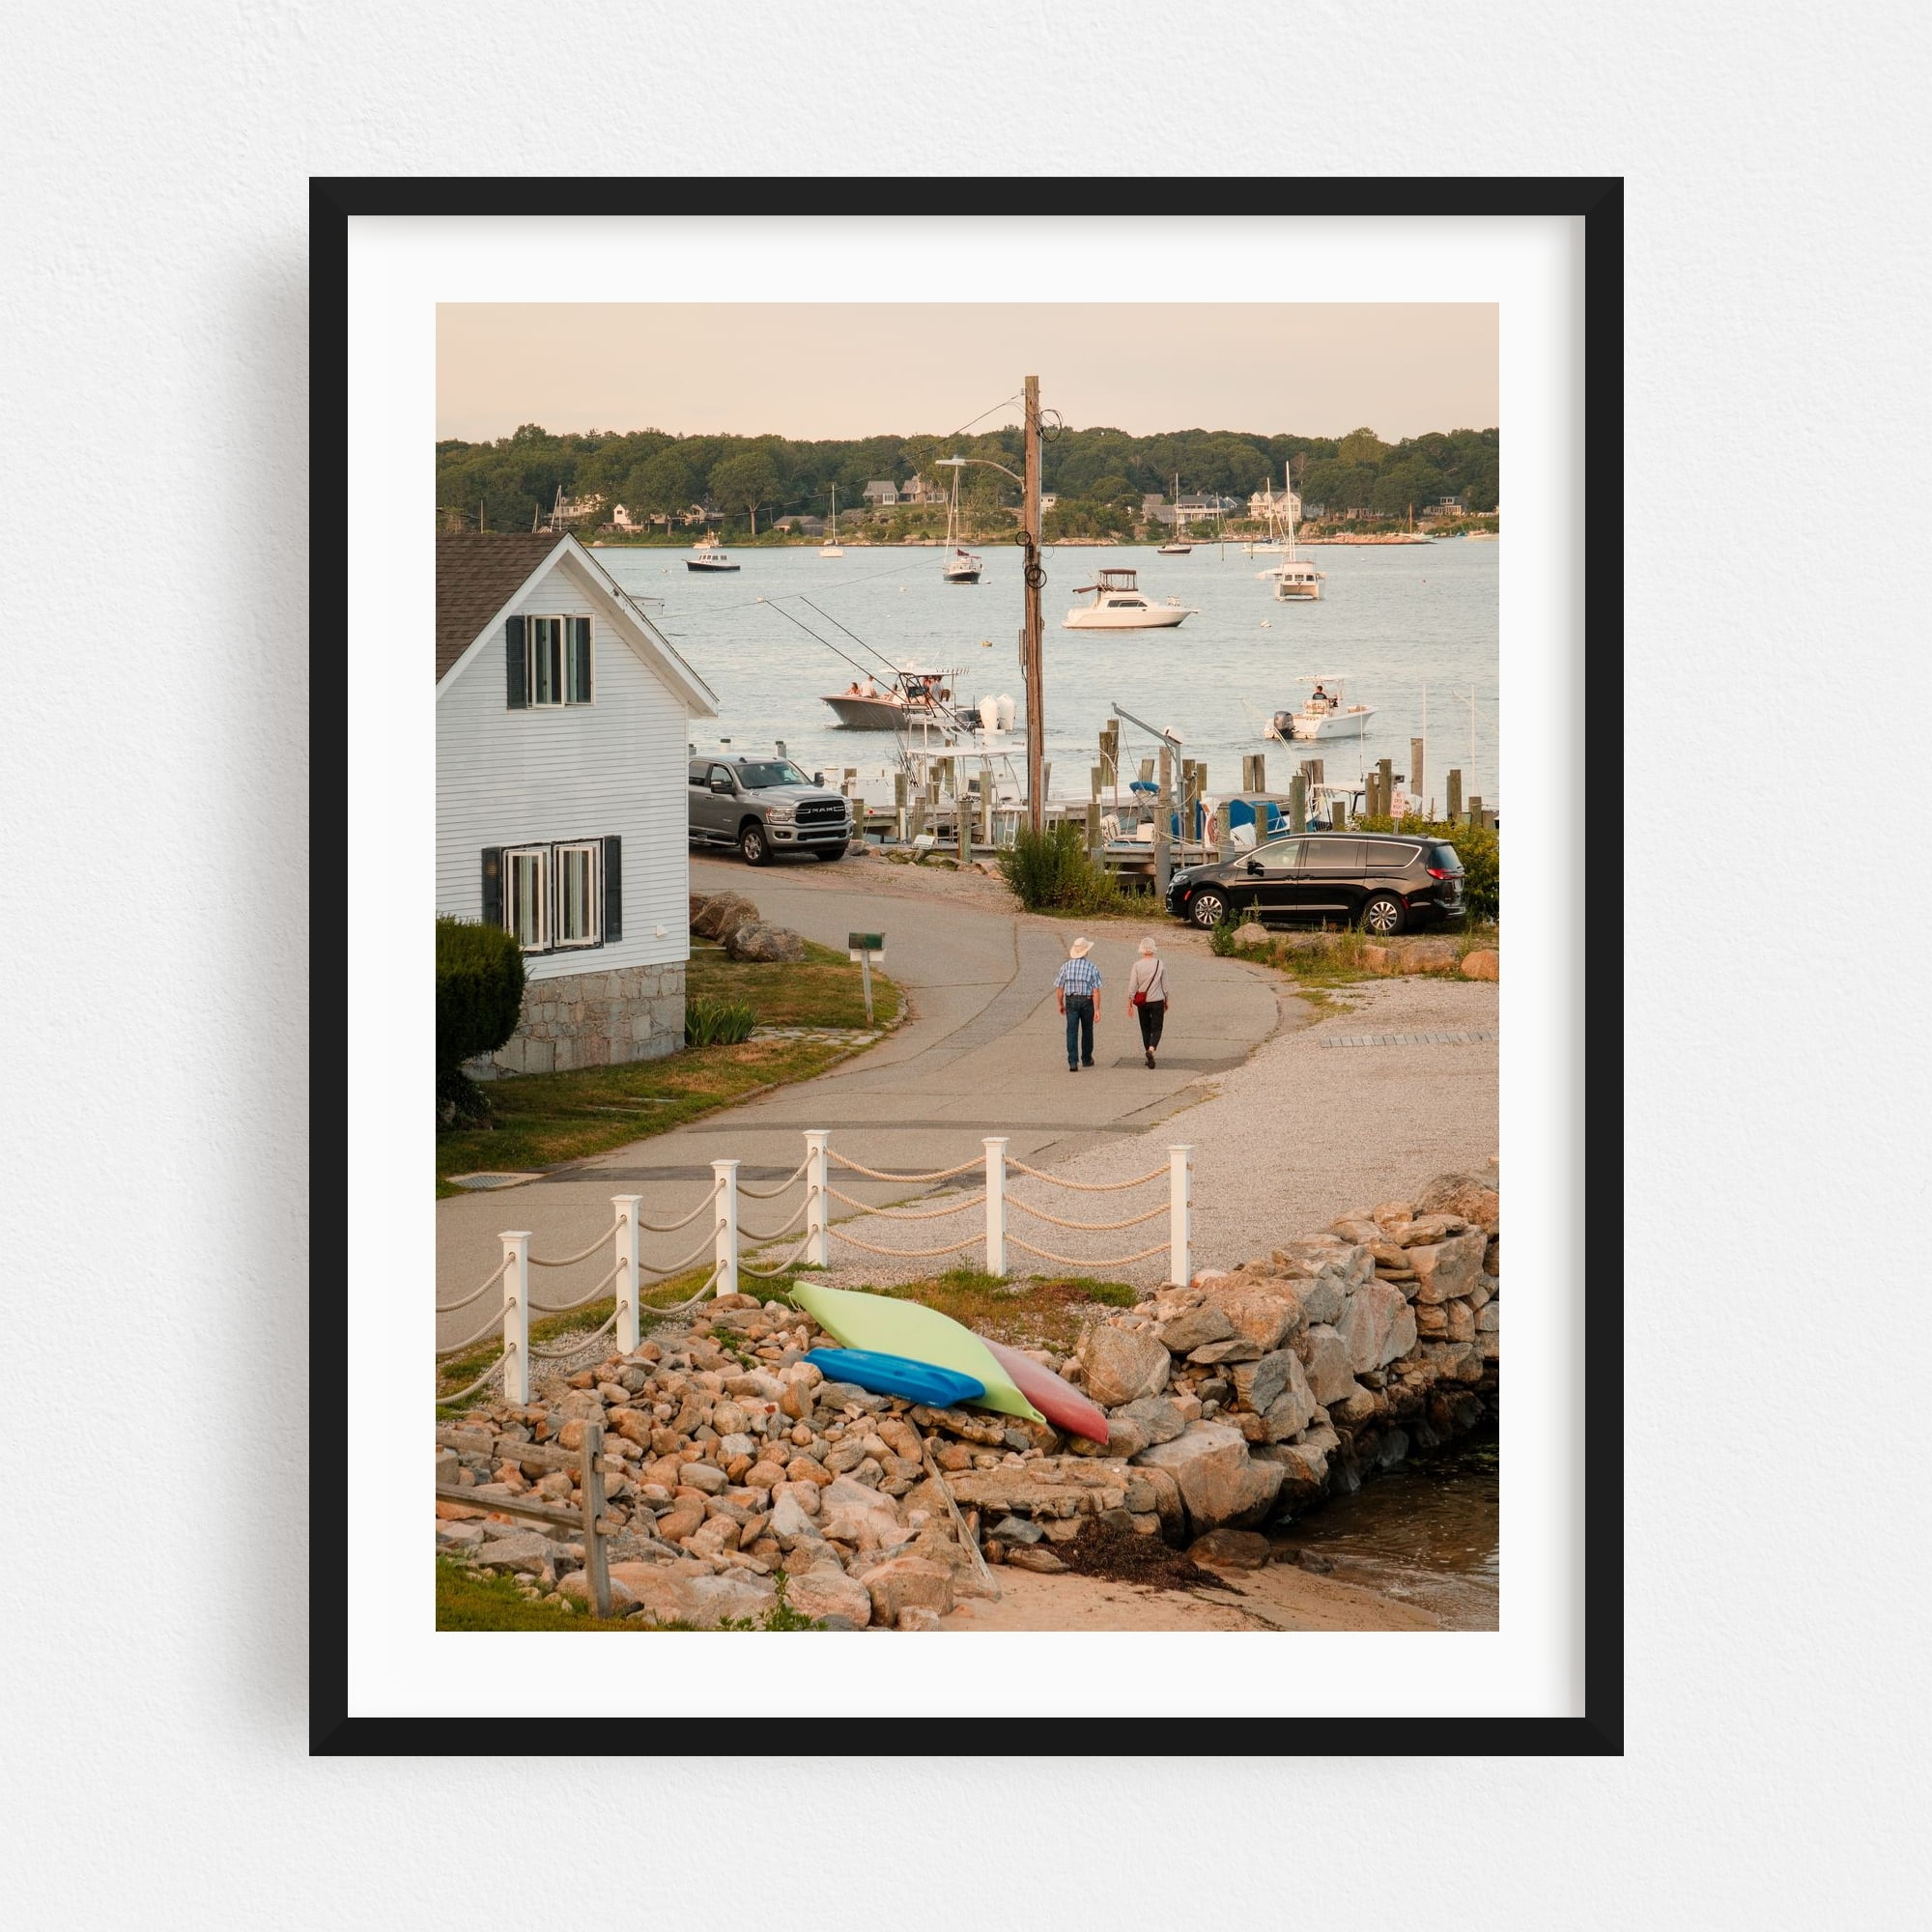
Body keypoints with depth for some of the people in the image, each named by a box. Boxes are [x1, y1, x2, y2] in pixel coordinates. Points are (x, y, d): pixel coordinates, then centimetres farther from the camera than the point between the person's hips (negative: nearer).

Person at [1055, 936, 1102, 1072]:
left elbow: (1059, 988, -1)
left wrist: (1061, 1005, 13)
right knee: (1087, 1031, 17)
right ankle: (1086, 1059, 31)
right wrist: (1097, 1010, -11)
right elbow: (1096, 991, -12)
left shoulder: (1066, 966, -2)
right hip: (1087, 1001, 0)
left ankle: (1073, 1062, -15)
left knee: (1072, 1032, -3)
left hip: (1071, 1001, 0)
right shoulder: (1092, 968, -7)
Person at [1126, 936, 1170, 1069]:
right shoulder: (1160, 964, -7)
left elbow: (1132, 986, -7)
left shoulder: (1137, 965, -8)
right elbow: (1165, 985, 0)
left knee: (1145, 1029, 14)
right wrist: (1166, 1001, 13)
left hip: (1142, 1002, 1)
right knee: (1156, 1028, 5)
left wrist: (1129, 1003, 1)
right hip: (1157, 1001, -1)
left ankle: (1149, 1058, 19)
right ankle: (1151, 1049, -22)